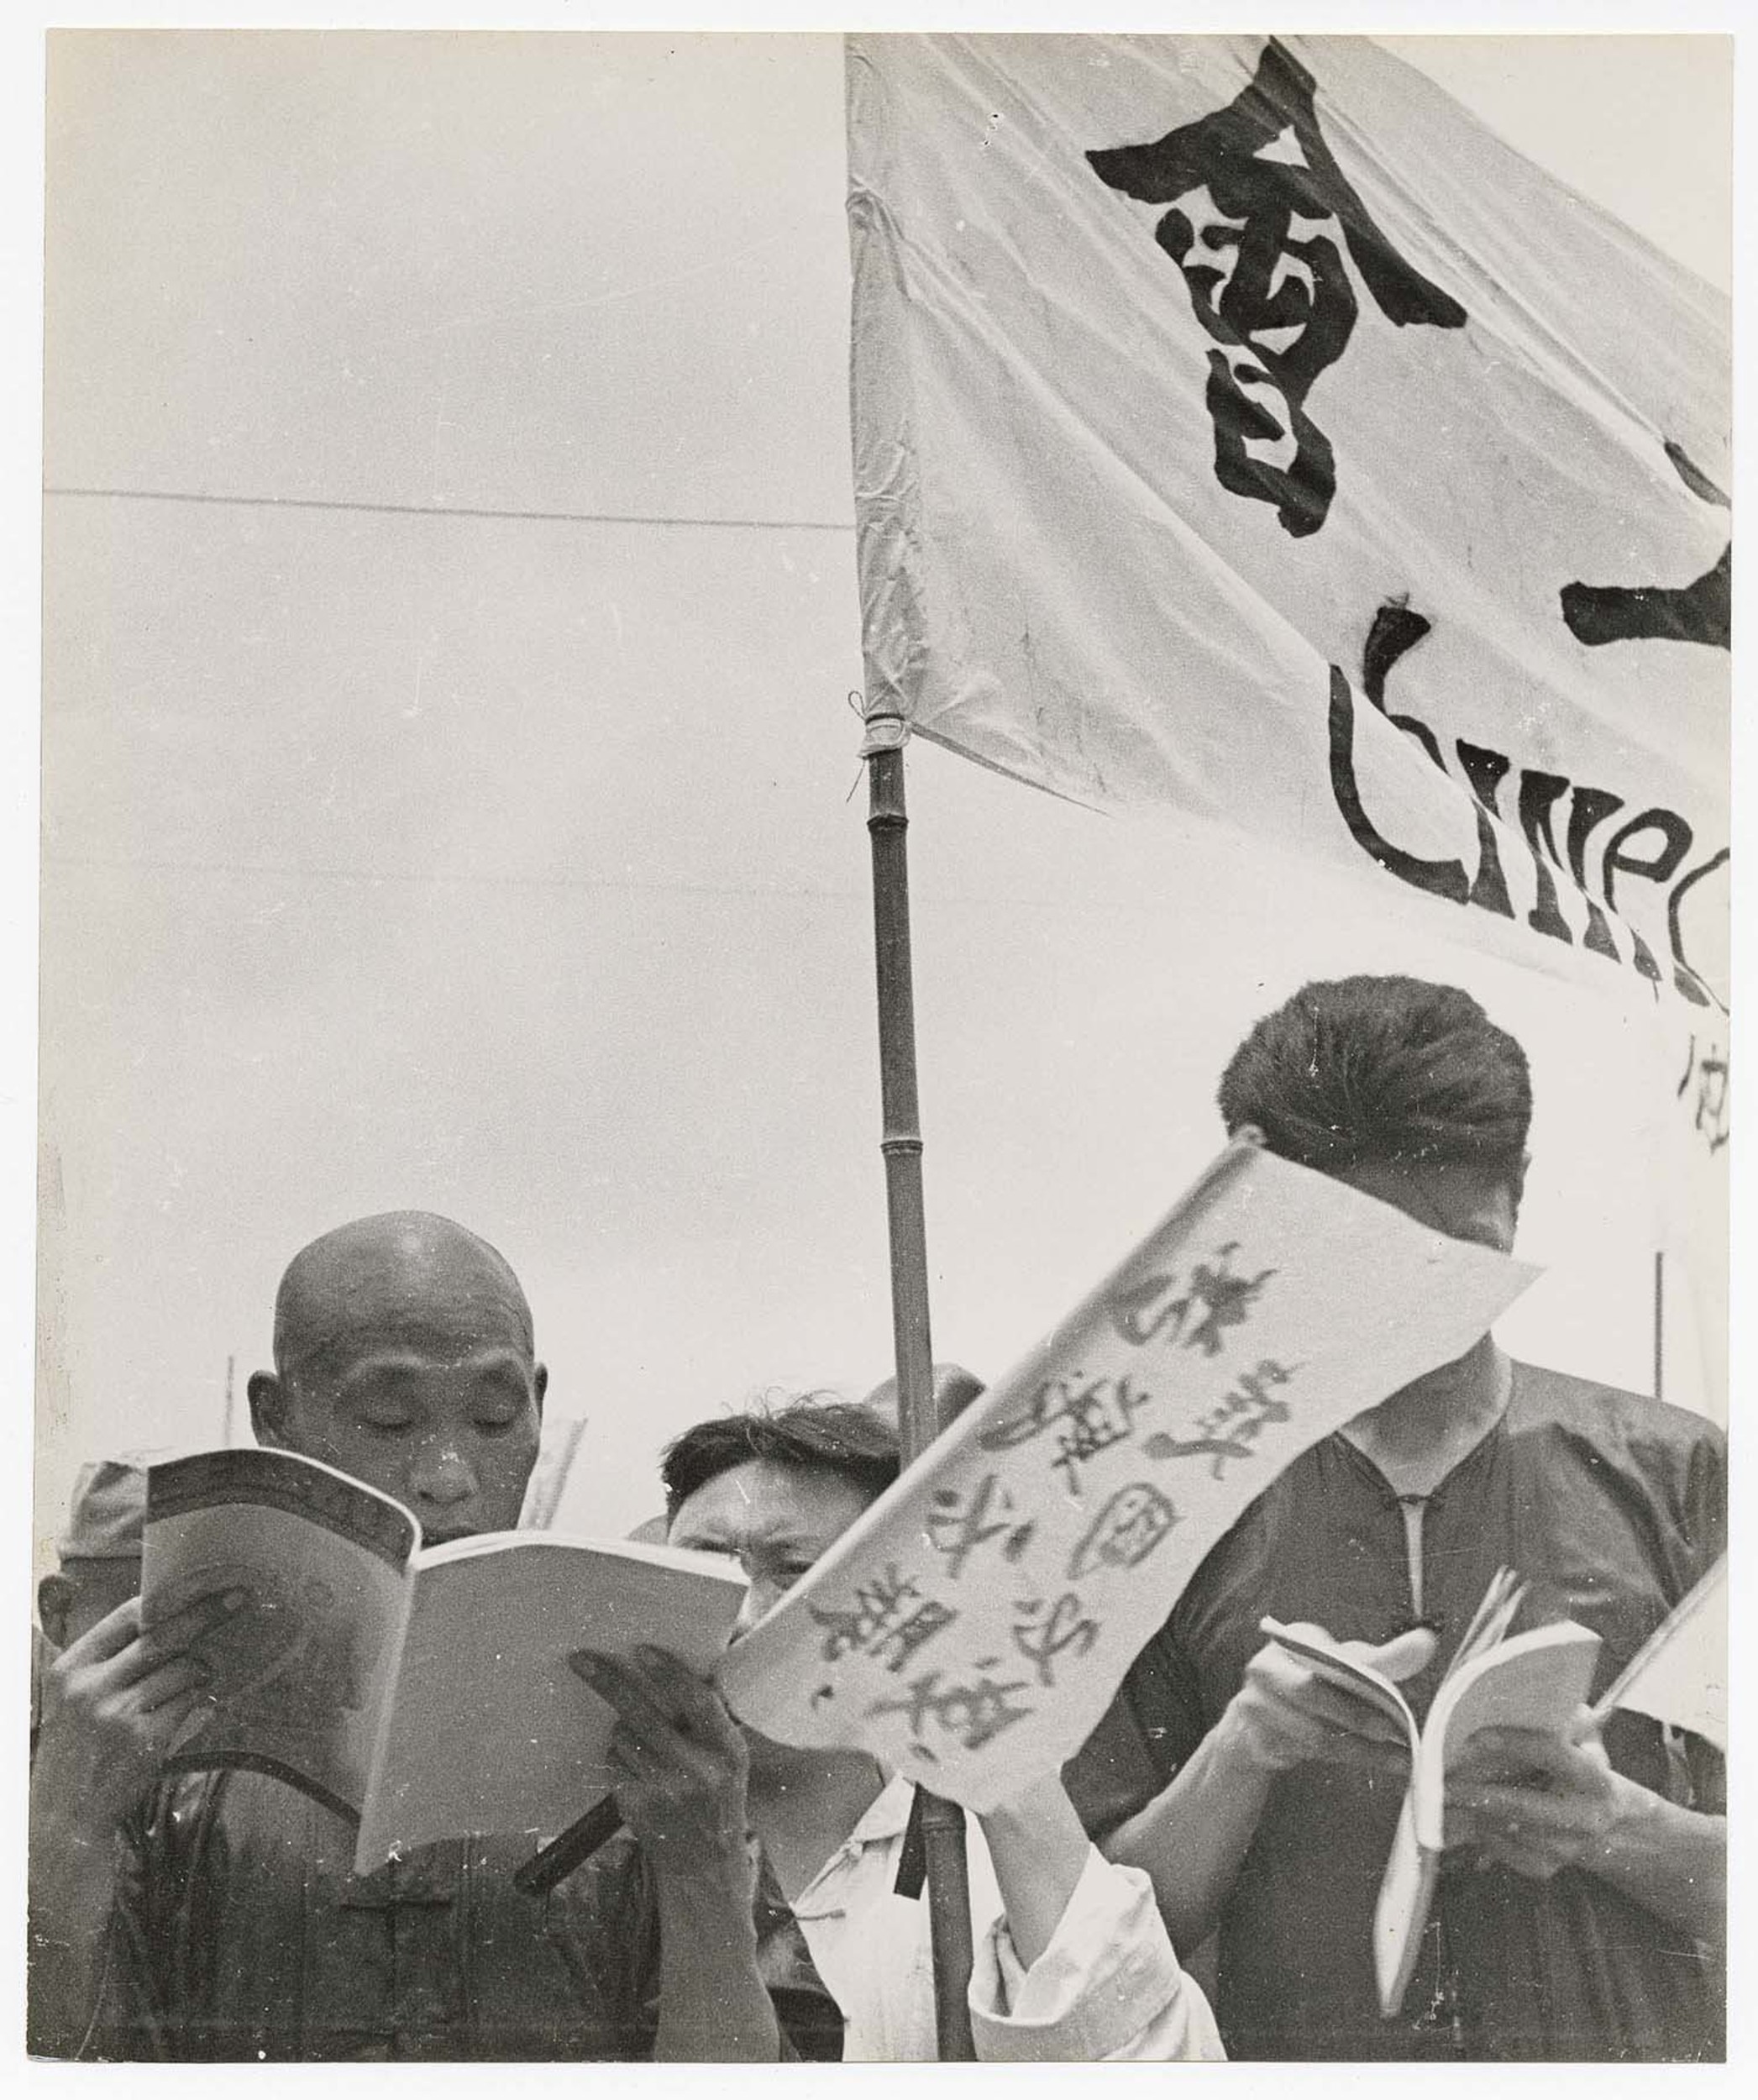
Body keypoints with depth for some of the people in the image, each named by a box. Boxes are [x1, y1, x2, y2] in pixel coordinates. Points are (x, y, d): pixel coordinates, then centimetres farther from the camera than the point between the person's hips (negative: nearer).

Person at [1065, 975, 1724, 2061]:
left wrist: (1618, 1828, -10)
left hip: (1632, 2050, 1)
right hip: (1299, 2057, 0)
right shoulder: (1184, 1512, 6)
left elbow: (1735, 1884, 7)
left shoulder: (1667, 1471, 6)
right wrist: (1239, 1754, -9)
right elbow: (1116, 1928, 7)